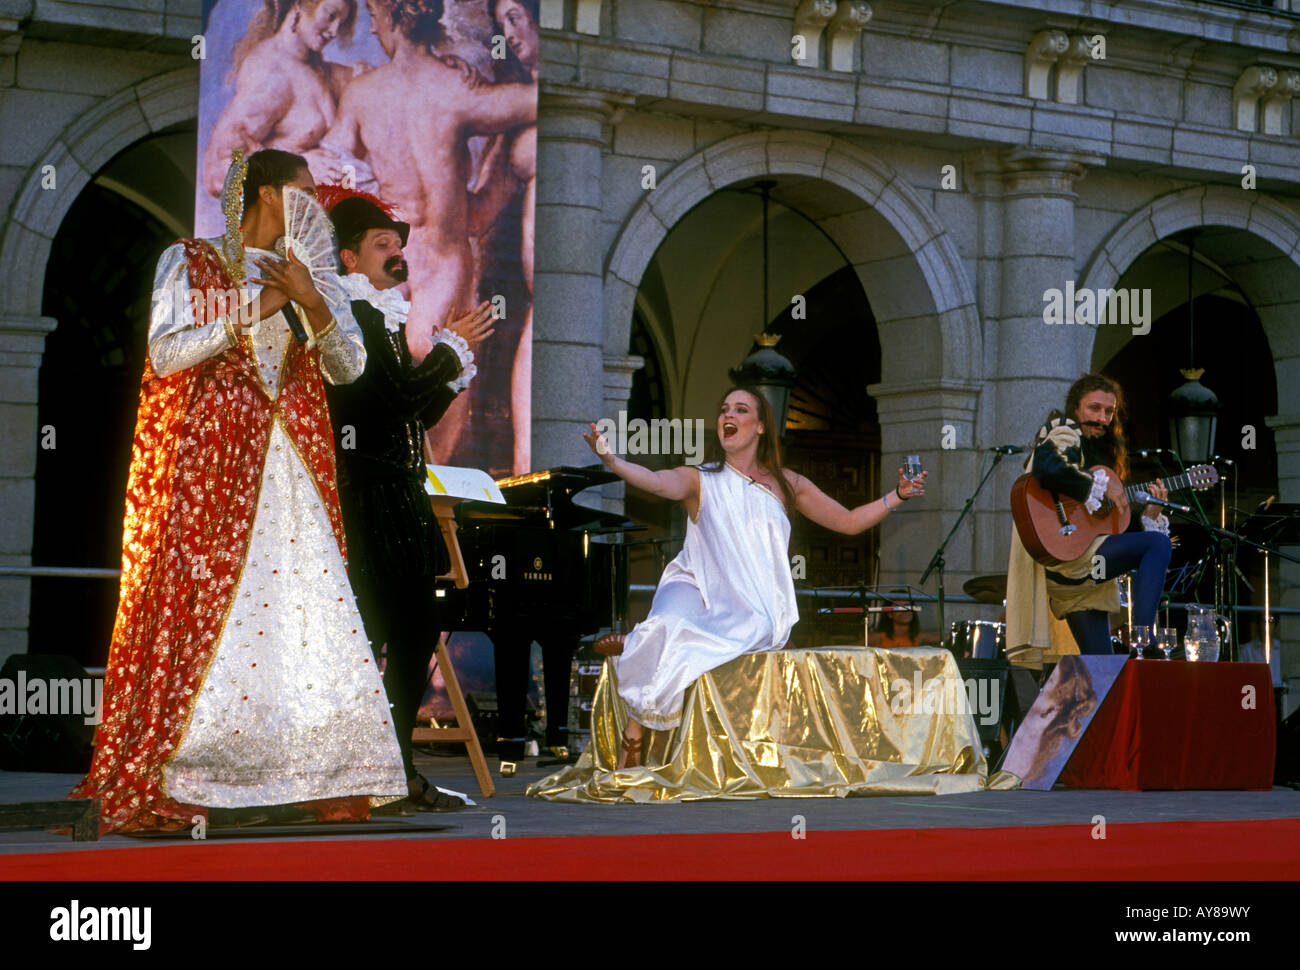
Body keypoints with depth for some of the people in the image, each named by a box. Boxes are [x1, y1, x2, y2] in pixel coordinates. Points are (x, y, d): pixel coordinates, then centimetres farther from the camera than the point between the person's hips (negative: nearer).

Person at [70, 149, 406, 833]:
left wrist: (311, 302, -10)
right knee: (198, 613, -8)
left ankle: (325, 782, -2)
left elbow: (349, 366, 7)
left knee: (314, 613, -4)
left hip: (290, 470, 4)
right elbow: (166, 353, -7)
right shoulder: (189, 263, 6)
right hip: (209, 463, -4)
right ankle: (157, 790, -4)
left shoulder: (306, 275, 18)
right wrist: (256, 309, -11)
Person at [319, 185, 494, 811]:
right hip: (365, 494, -10)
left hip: (401, 495, 10)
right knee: (363, 633, -10)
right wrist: (452, 349, -7)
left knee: (416, 629, 10)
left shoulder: (390, 323, 22)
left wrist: (450, 367, 11)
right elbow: (394, 395, -18)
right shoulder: (349, 318, -8)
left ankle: (398, 770, 17)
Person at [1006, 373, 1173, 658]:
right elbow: (1047, 468, -24)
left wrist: (1149, 515, 5)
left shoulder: (1100, 450, 26)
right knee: (1158, 544, -19)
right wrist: (1101, 486, -15)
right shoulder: (1064, 431, 2)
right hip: (1060, 559, -9)